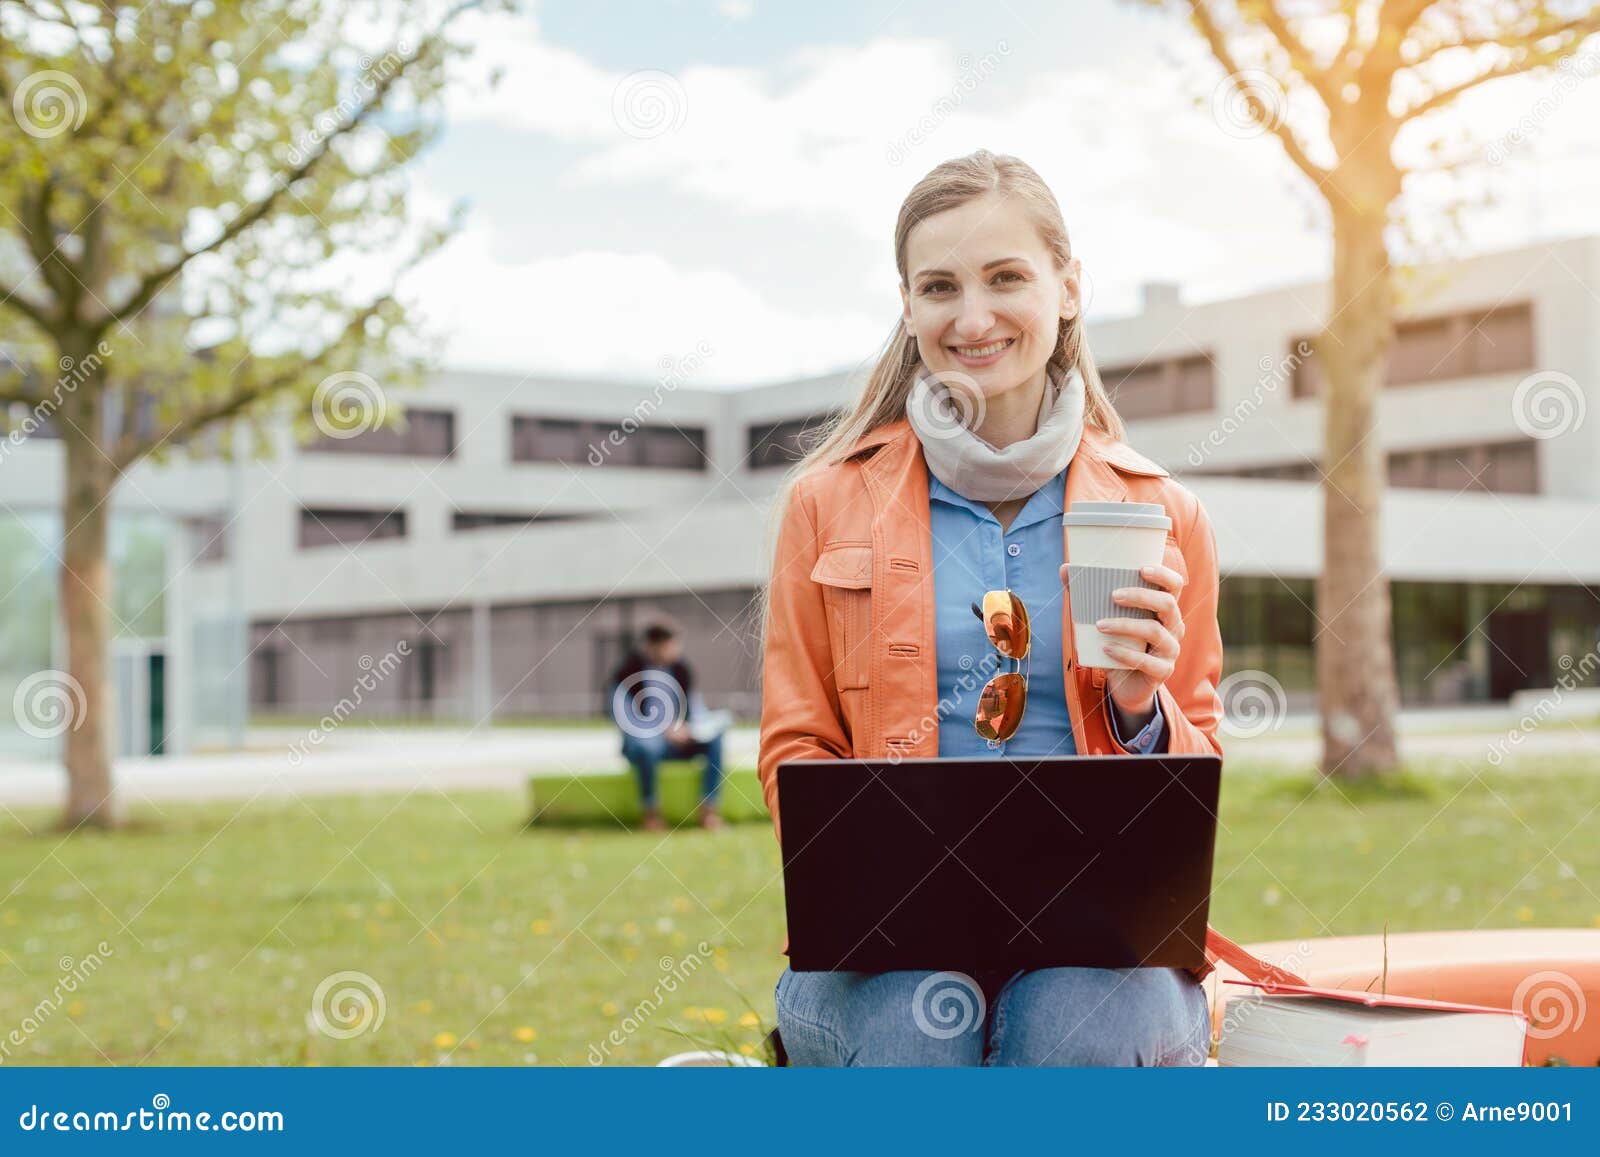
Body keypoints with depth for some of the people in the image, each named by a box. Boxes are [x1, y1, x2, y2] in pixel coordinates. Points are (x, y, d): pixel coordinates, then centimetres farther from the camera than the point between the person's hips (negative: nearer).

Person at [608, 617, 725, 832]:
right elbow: (625, 720, -15)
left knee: (714, 737, -21)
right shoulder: (626, 673, -6)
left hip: (676, 740, 4)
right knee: (646, 743, -39)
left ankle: (709, 808, -21)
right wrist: (665, 730, -28)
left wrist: (689, 727, -17)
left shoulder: (681, 670, 9)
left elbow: (696, 708, 8)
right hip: (641, 741, -4)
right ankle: (651, 812, -27)